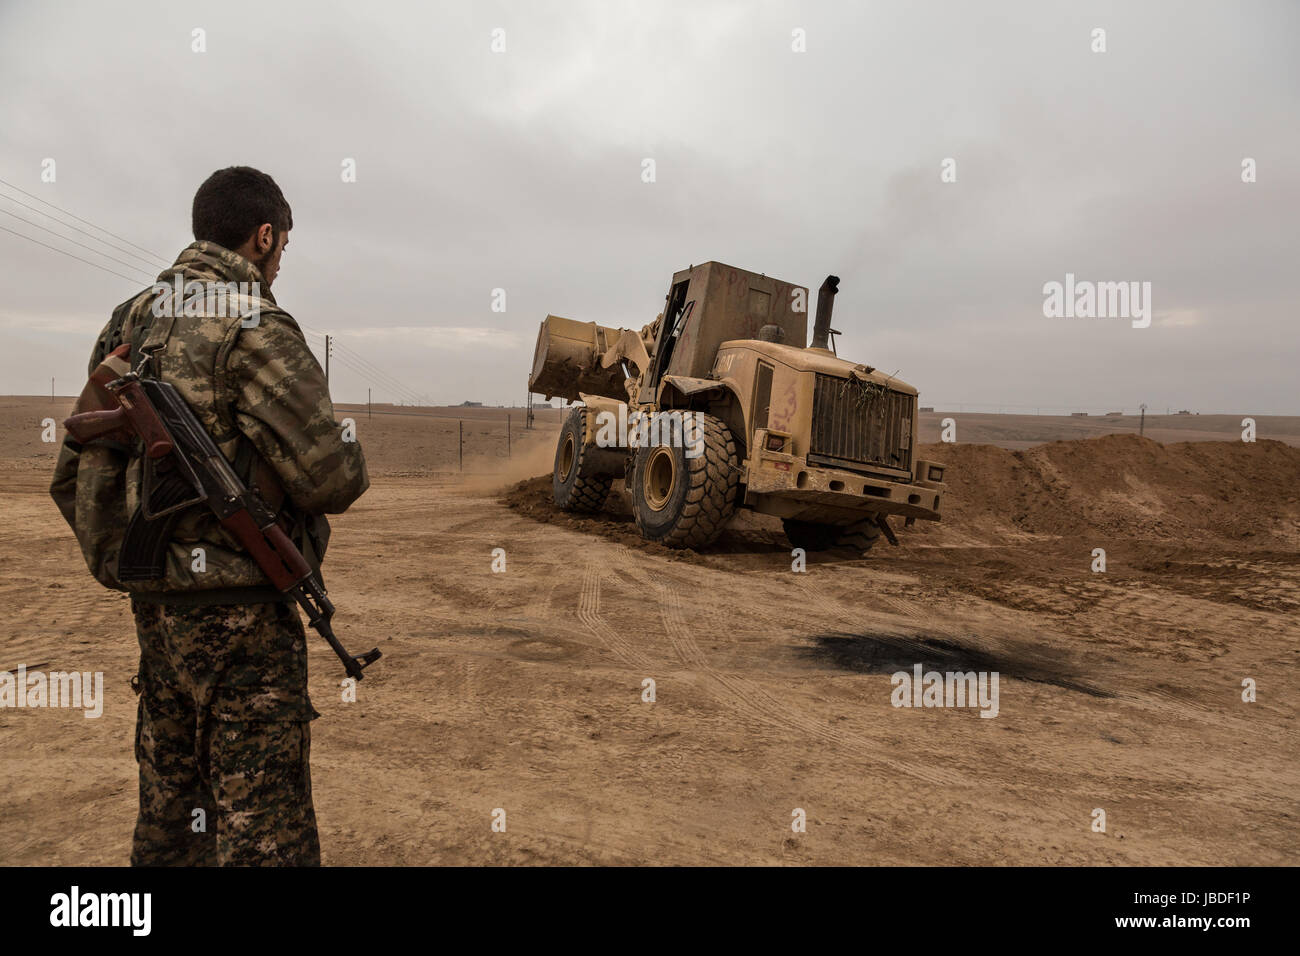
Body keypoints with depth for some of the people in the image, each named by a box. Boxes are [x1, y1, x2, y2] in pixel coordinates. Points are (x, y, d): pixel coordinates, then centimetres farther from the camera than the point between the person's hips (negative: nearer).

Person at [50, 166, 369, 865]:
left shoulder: (129, 324, 11)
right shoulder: (254, 329, -14)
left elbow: (72, 476, 15)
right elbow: (332, 479, -19)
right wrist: (345, 457, 3)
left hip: (155, 607, 9)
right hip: (239, 617, -8)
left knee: (170, 818, 21)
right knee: (264, 831, 0)